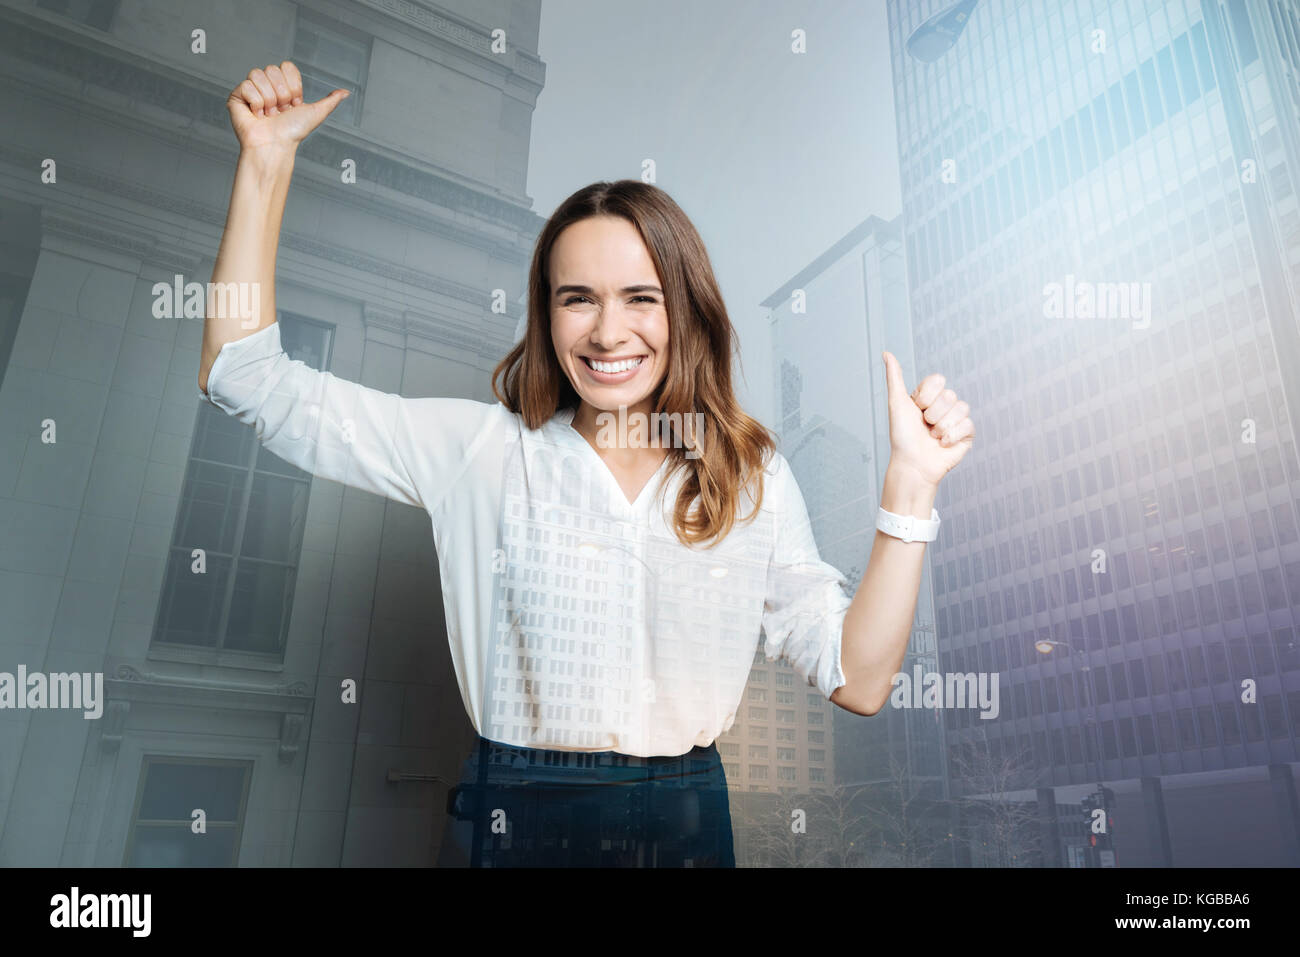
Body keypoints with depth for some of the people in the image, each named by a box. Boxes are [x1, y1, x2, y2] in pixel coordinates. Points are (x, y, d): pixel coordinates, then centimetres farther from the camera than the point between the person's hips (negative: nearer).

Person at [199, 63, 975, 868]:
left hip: (689, 822, 2)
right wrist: (268, 158, -9)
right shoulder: (482, 449, -5)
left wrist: (911, 481, -15)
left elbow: (857, 680, -7)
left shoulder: (754, 476, -3)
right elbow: (248, 378, -5)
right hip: (514, 820, -1)